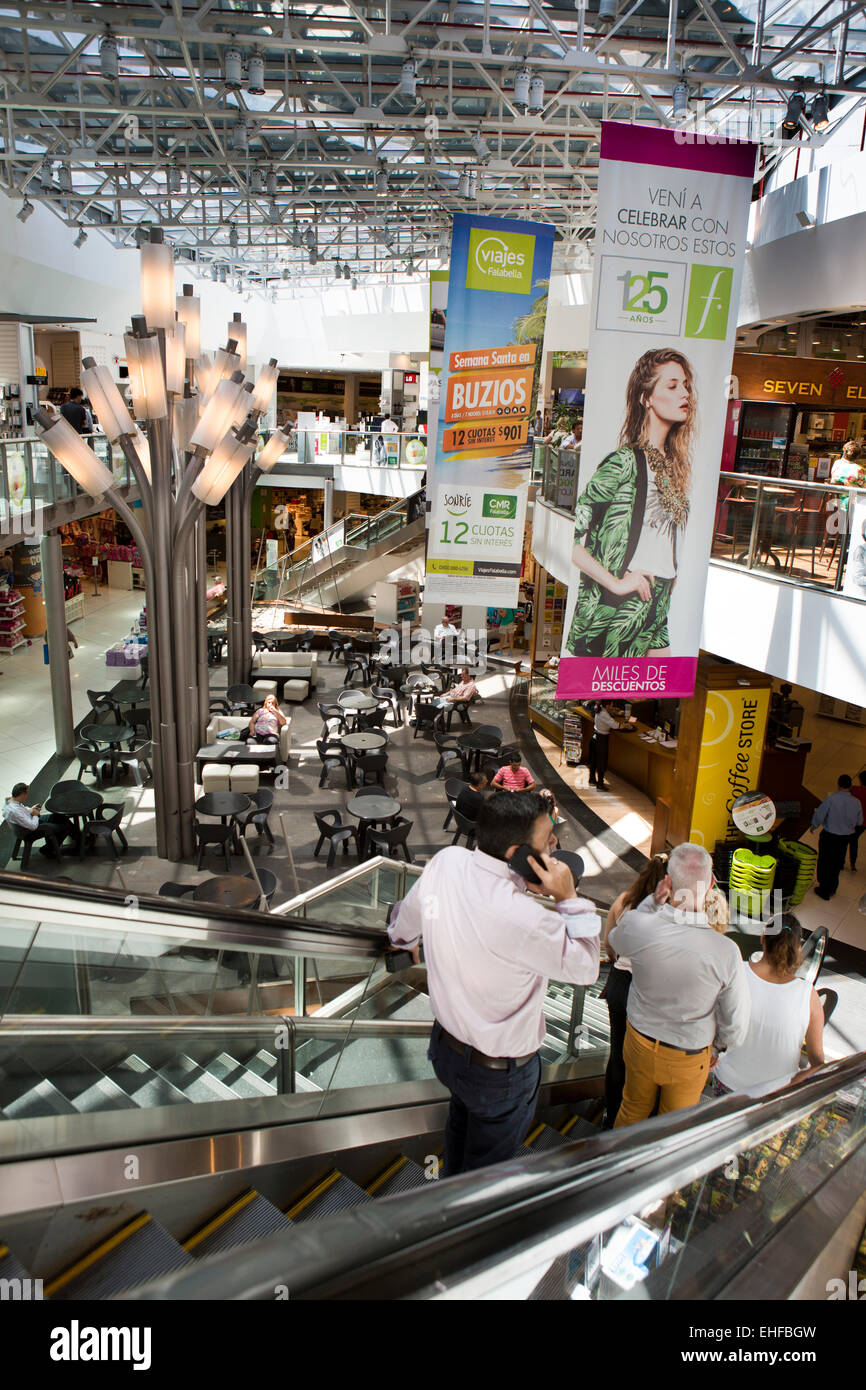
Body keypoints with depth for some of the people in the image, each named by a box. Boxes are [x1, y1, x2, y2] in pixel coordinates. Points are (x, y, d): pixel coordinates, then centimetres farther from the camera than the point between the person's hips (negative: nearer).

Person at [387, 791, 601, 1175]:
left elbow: (402, 930, 2)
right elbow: (585, 967, -21)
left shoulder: (445, 862, -18)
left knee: (461, 1127, 36)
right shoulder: (522, 919, -38)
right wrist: (568, 898, -20)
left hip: (446, 1044, 7)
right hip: (500, 1072, -7)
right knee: (485, 1171, 22)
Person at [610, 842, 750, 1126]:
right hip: (690, 1058, -1)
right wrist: (715, 1049, 4)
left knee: (632, 1112, 30)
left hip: (640, 1042, 2)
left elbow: (615, 941, -1)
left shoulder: (636, 925, -29)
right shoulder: (726, 952, -32)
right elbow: (737, 1028, -18)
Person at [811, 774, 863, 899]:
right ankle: (832, 888, 39)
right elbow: (859, 822, 3)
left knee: (825, 862, 13)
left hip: (829, 836, -4)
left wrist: (814, 826, 4)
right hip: (846, 837, 4)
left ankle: (824, 891, 23)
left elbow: (819, 815, -16)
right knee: (837, 862, 22)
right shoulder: (856, 802, -9)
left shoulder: (831, 799, -22)